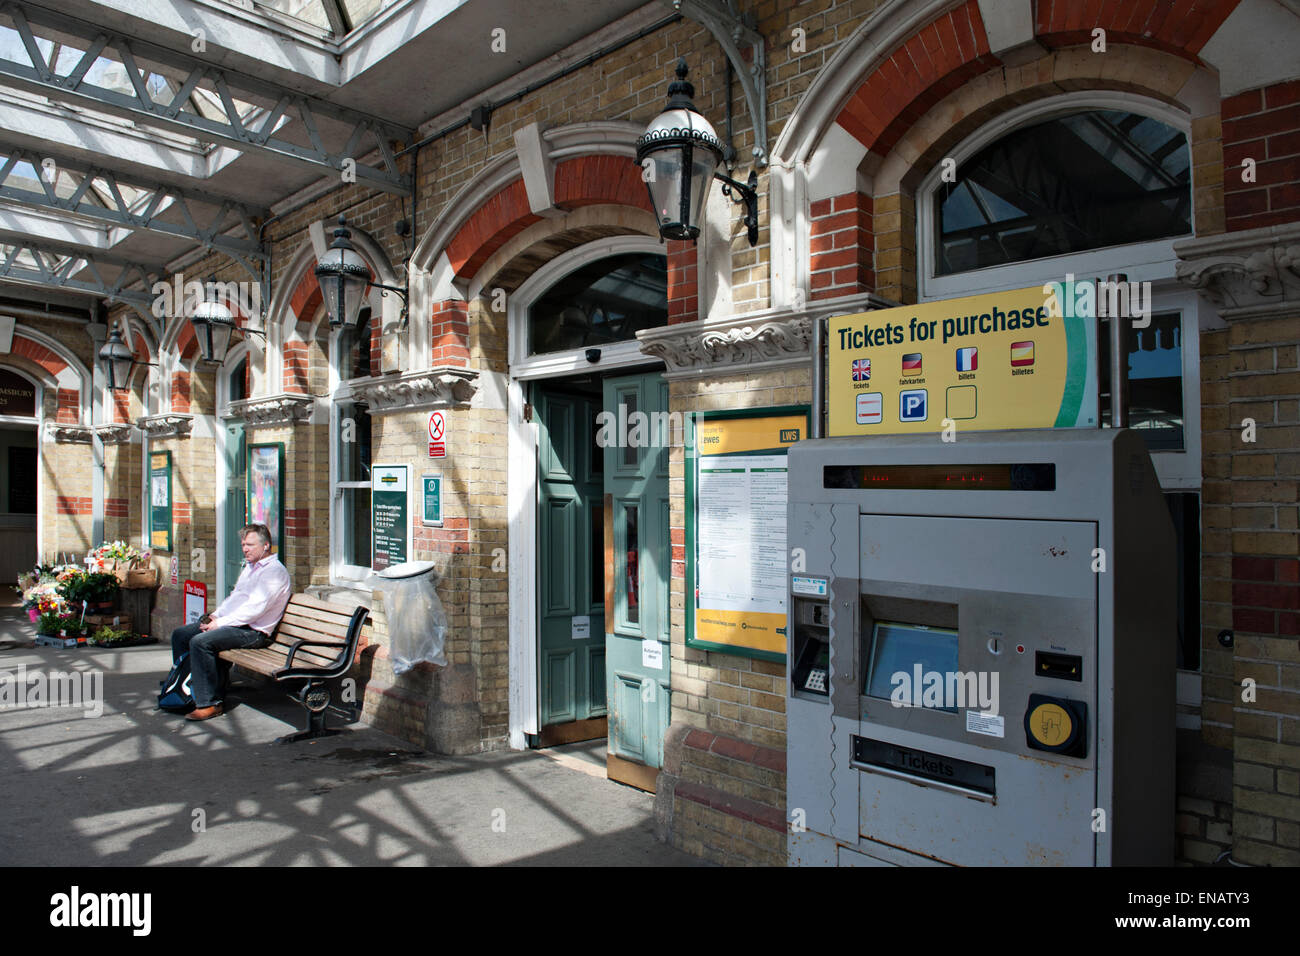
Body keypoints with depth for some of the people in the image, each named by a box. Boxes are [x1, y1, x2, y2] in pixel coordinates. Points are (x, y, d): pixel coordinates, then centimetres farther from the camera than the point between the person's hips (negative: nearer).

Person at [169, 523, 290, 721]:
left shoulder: (275, 571, -12)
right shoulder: (249, 568, 21)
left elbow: (255, 608, -21)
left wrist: (221, 623, -17)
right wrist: (216, 615, 6)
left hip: (252, 631, -10)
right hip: (229, 622, 10)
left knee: (200, 642, -28)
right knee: (180, 634, 8)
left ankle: (209, 703, -20)